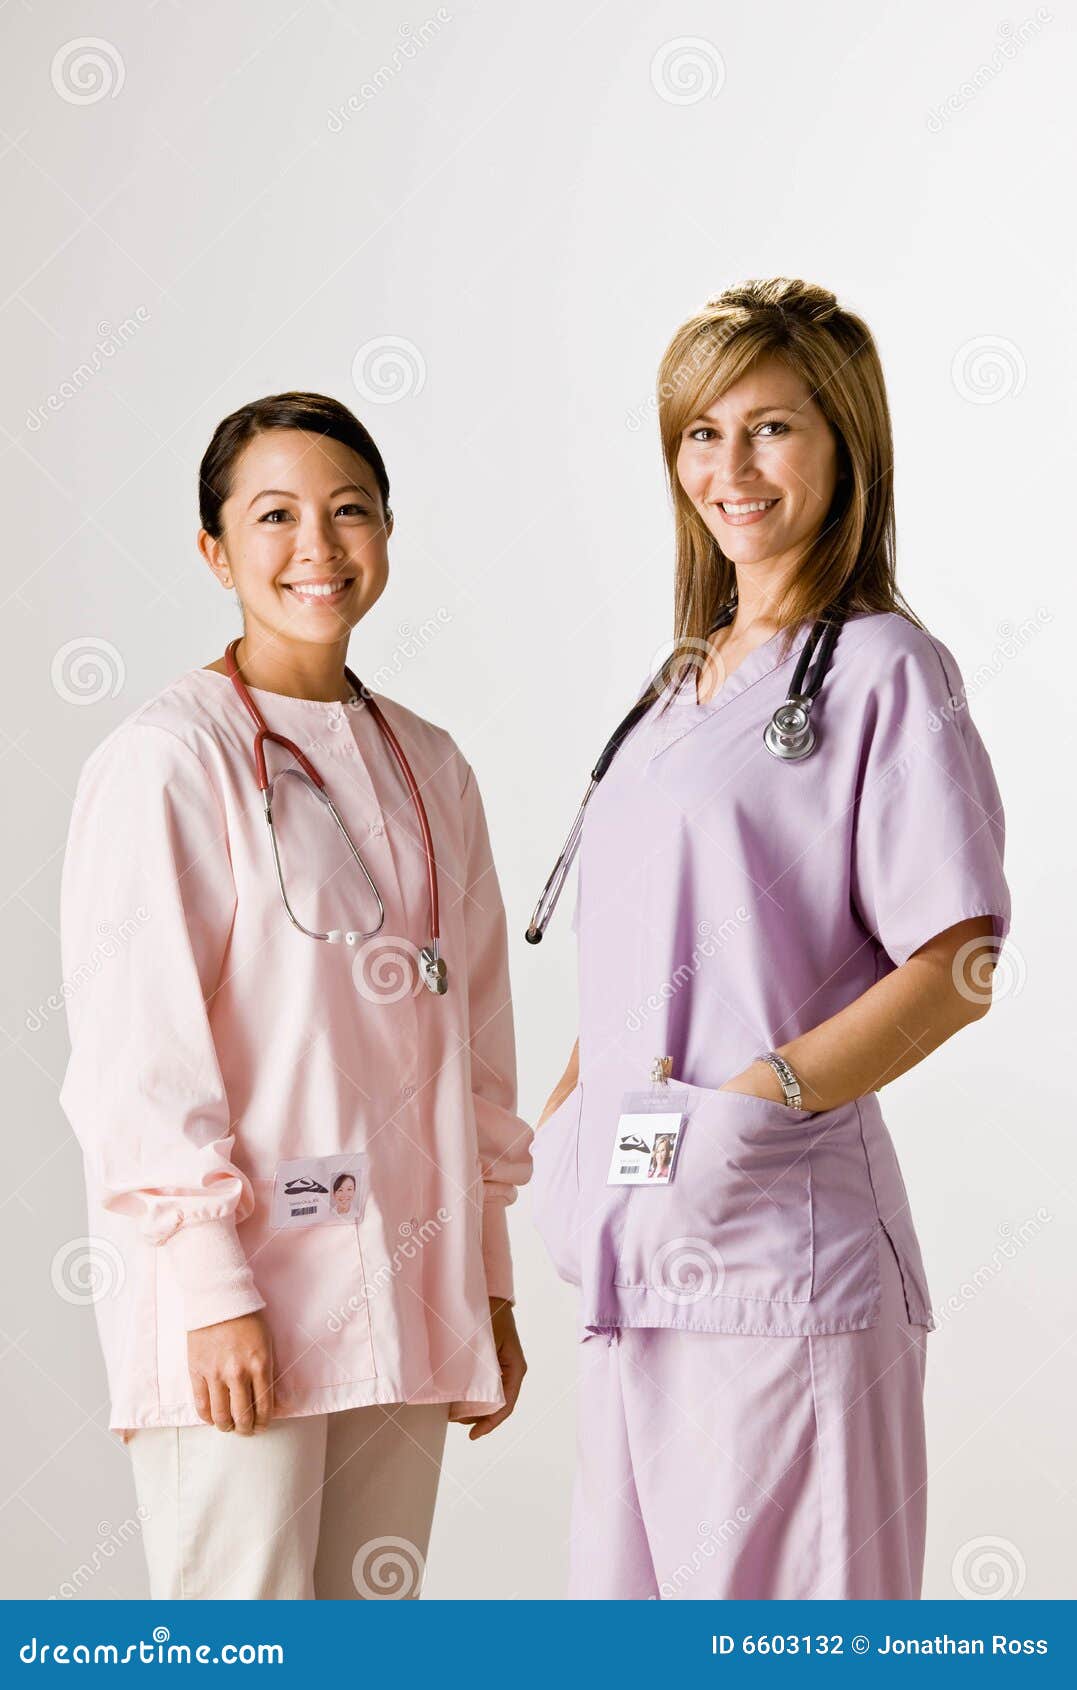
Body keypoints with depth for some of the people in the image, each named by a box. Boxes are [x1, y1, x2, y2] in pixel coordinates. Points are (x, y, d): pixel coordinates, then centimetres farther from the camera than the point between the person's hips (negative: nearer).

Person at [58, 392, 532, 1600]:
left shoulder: (427, 768, 13)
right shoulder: (166, 758, -7)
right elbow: (137, 1051, -11)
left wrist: (488, 1285, 14)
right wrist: (212, 1289, -16)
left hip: (405, 1300, 6)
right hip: (242, 1303, -6)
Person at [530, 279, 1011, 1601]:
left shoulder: (884, 670, -4)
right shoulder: (681, 687, 20)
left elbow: (955, 971, -11)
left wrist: (762, 1100, -20)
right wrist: (556, 1130, 11)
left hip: (780, 1234, -7)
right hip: (636, 1257, 7)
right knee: (630, 1591, 9)